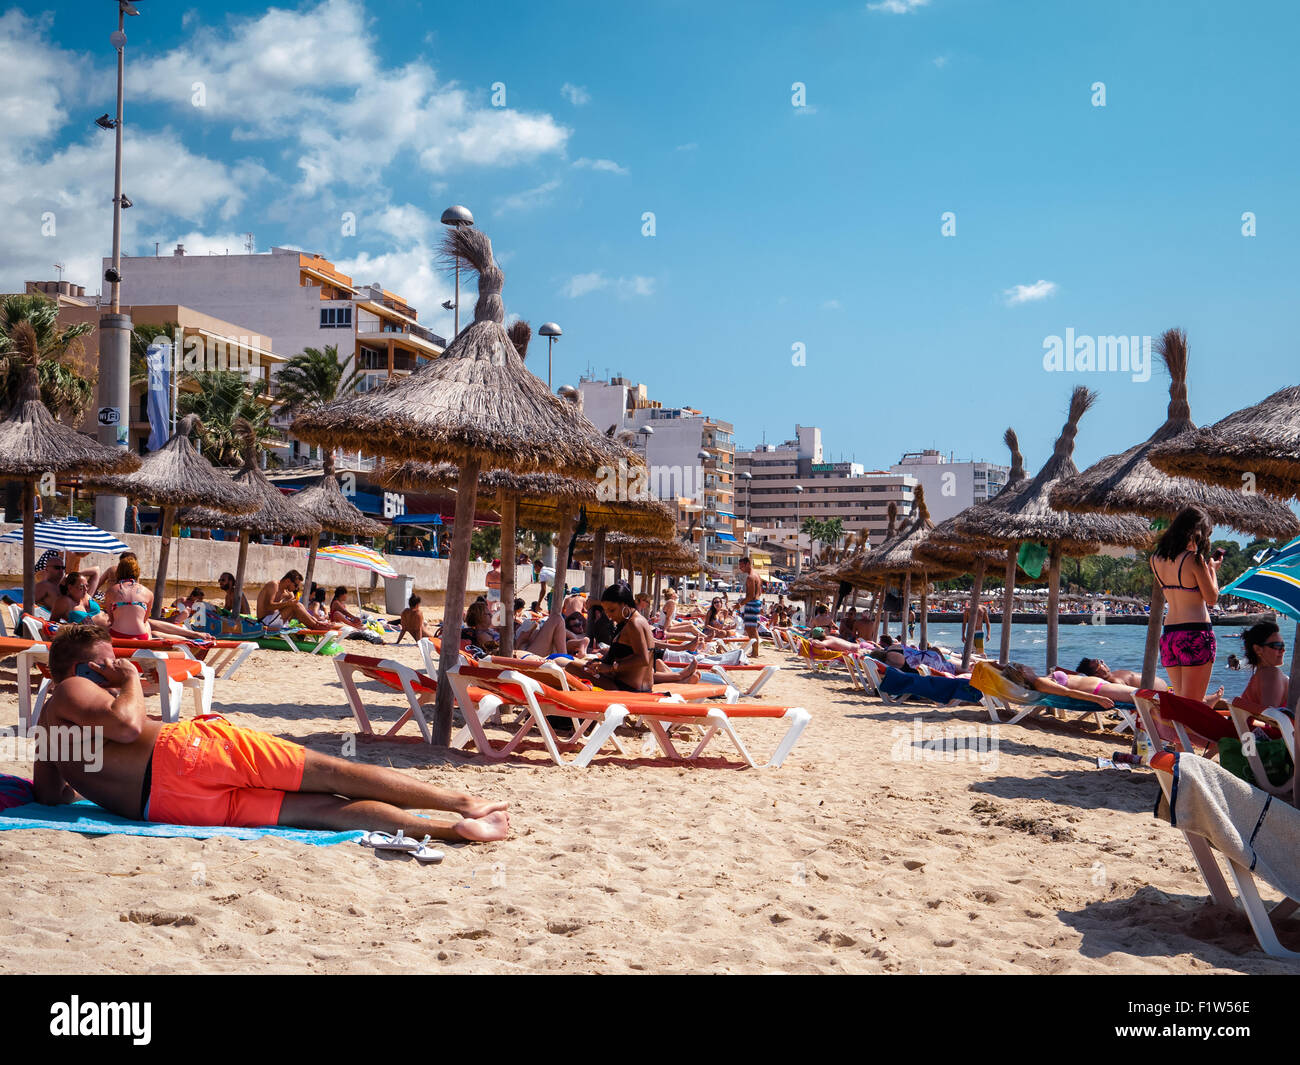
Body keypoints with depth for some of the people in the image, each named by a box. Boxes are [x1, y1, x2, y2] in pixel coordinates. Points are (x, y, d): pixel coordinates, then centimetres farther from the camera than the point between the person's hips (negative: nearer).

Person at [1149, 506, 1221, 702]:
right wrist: (1212, 569, 11)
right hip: (1196, 633, -6)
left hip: (1168, 634, 6)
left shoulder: (1156, 558, 8)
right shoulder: (1194, 559, -11)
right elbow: (1211, 598, -4)